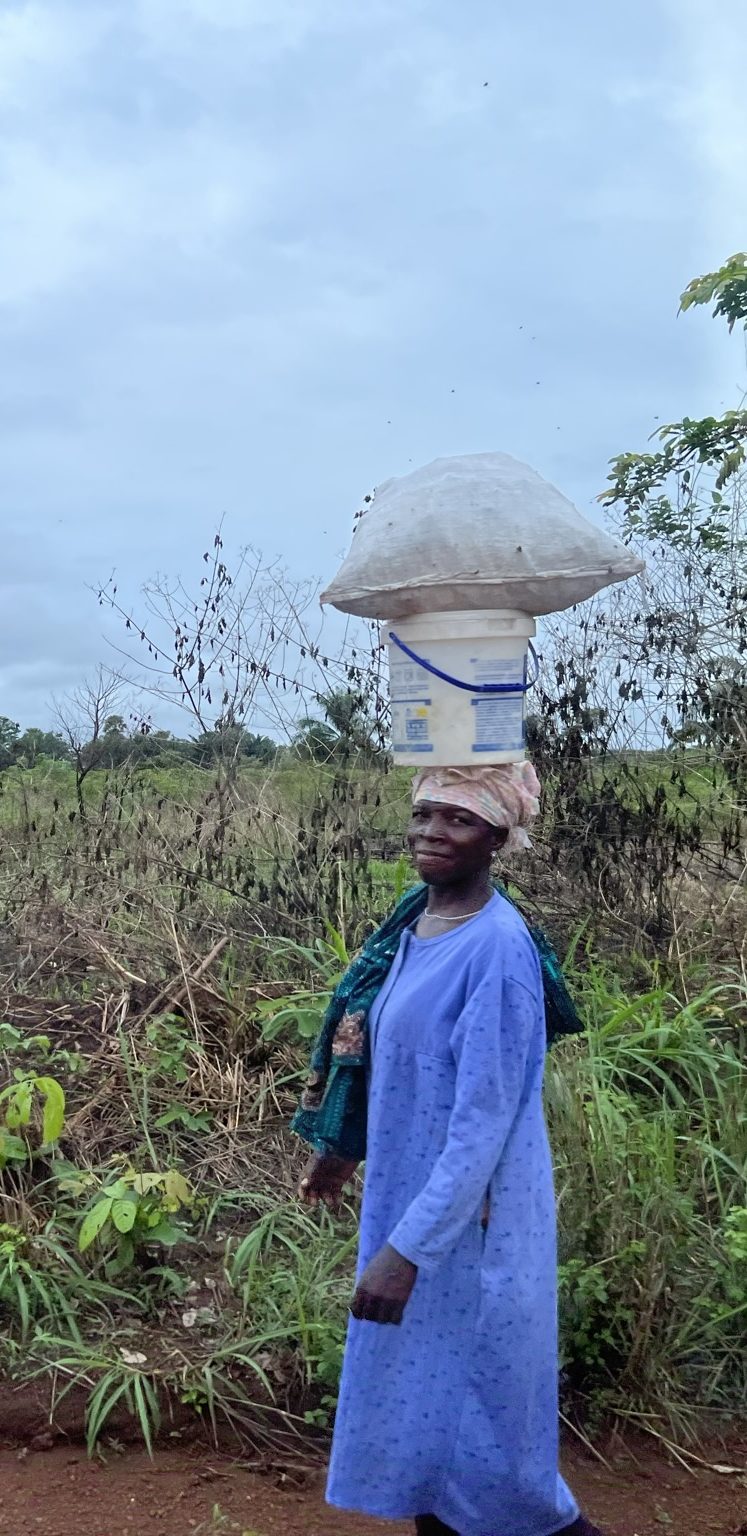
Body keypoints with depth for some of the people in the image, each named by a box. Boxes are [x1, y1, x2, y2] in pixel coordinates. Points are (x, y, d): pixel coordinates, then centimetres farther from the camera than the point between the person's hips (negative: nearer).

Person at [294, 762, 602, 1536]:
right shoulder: (415, 915, 0)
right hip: (406, 1188, 8)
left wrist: (407, 1248, -26)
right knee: (416, 1379, 20)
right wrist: (343, 1145, 23)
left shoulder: (498, 948, -25)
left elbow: (483, 1122, -26)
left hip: (470, 1216, -8)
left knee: (478, 1392, 10)